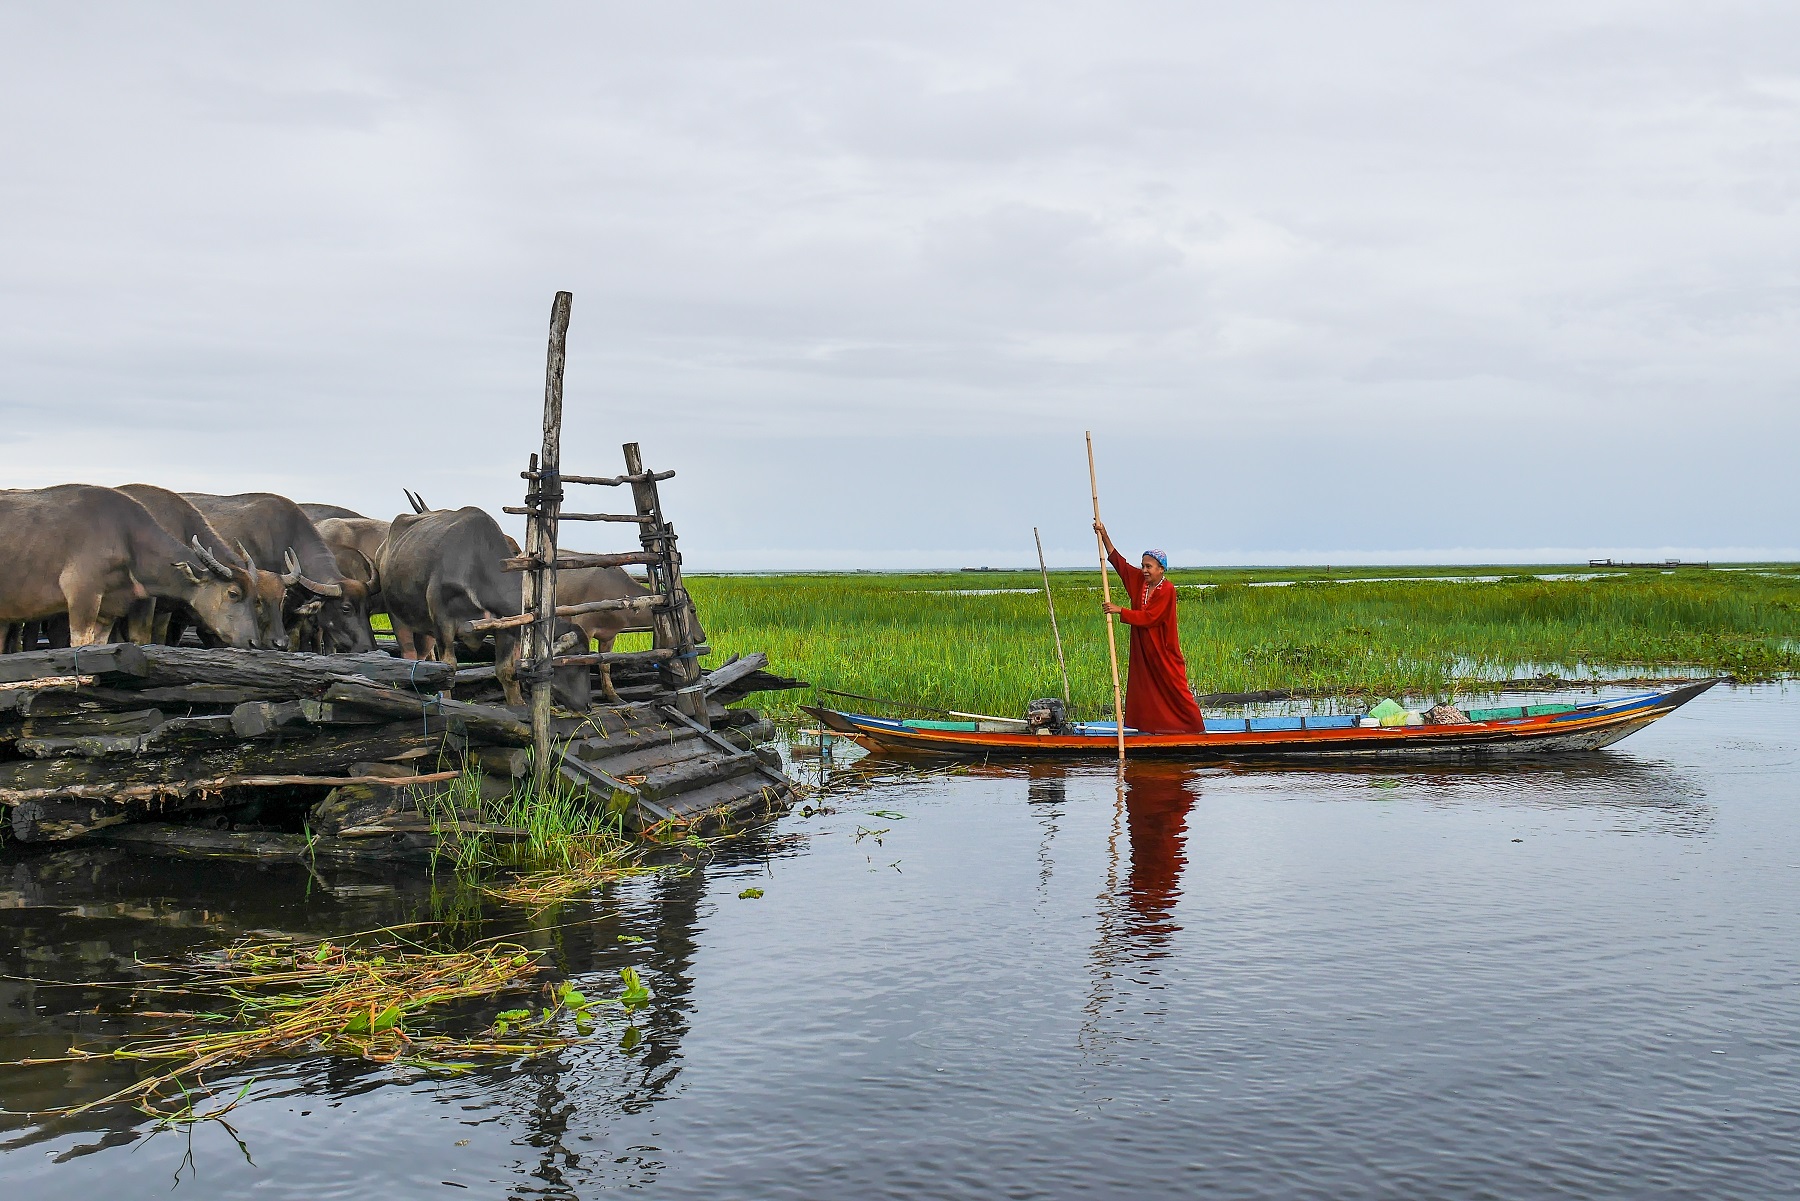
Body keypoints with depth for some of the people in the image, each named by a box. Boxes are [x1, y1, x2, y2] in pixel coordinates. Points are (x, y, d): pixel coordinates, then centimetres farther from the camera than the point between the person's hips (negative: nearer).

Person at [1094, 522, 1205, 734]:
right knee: (1145, 686, 6)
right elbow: (1118, 561, 7)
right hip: (1143, 648, 7)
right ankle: (1151, 725, 11)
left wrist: (1120, 610, -23)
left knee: (1174, 686, -3)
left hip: (1162, 649, -7)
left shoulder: (1167, 590, -17)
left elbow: (1148, 617, -22)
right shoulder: (1140, 580, 3)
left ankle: (1194, 724, 5)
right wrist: (1104, 536, 0)